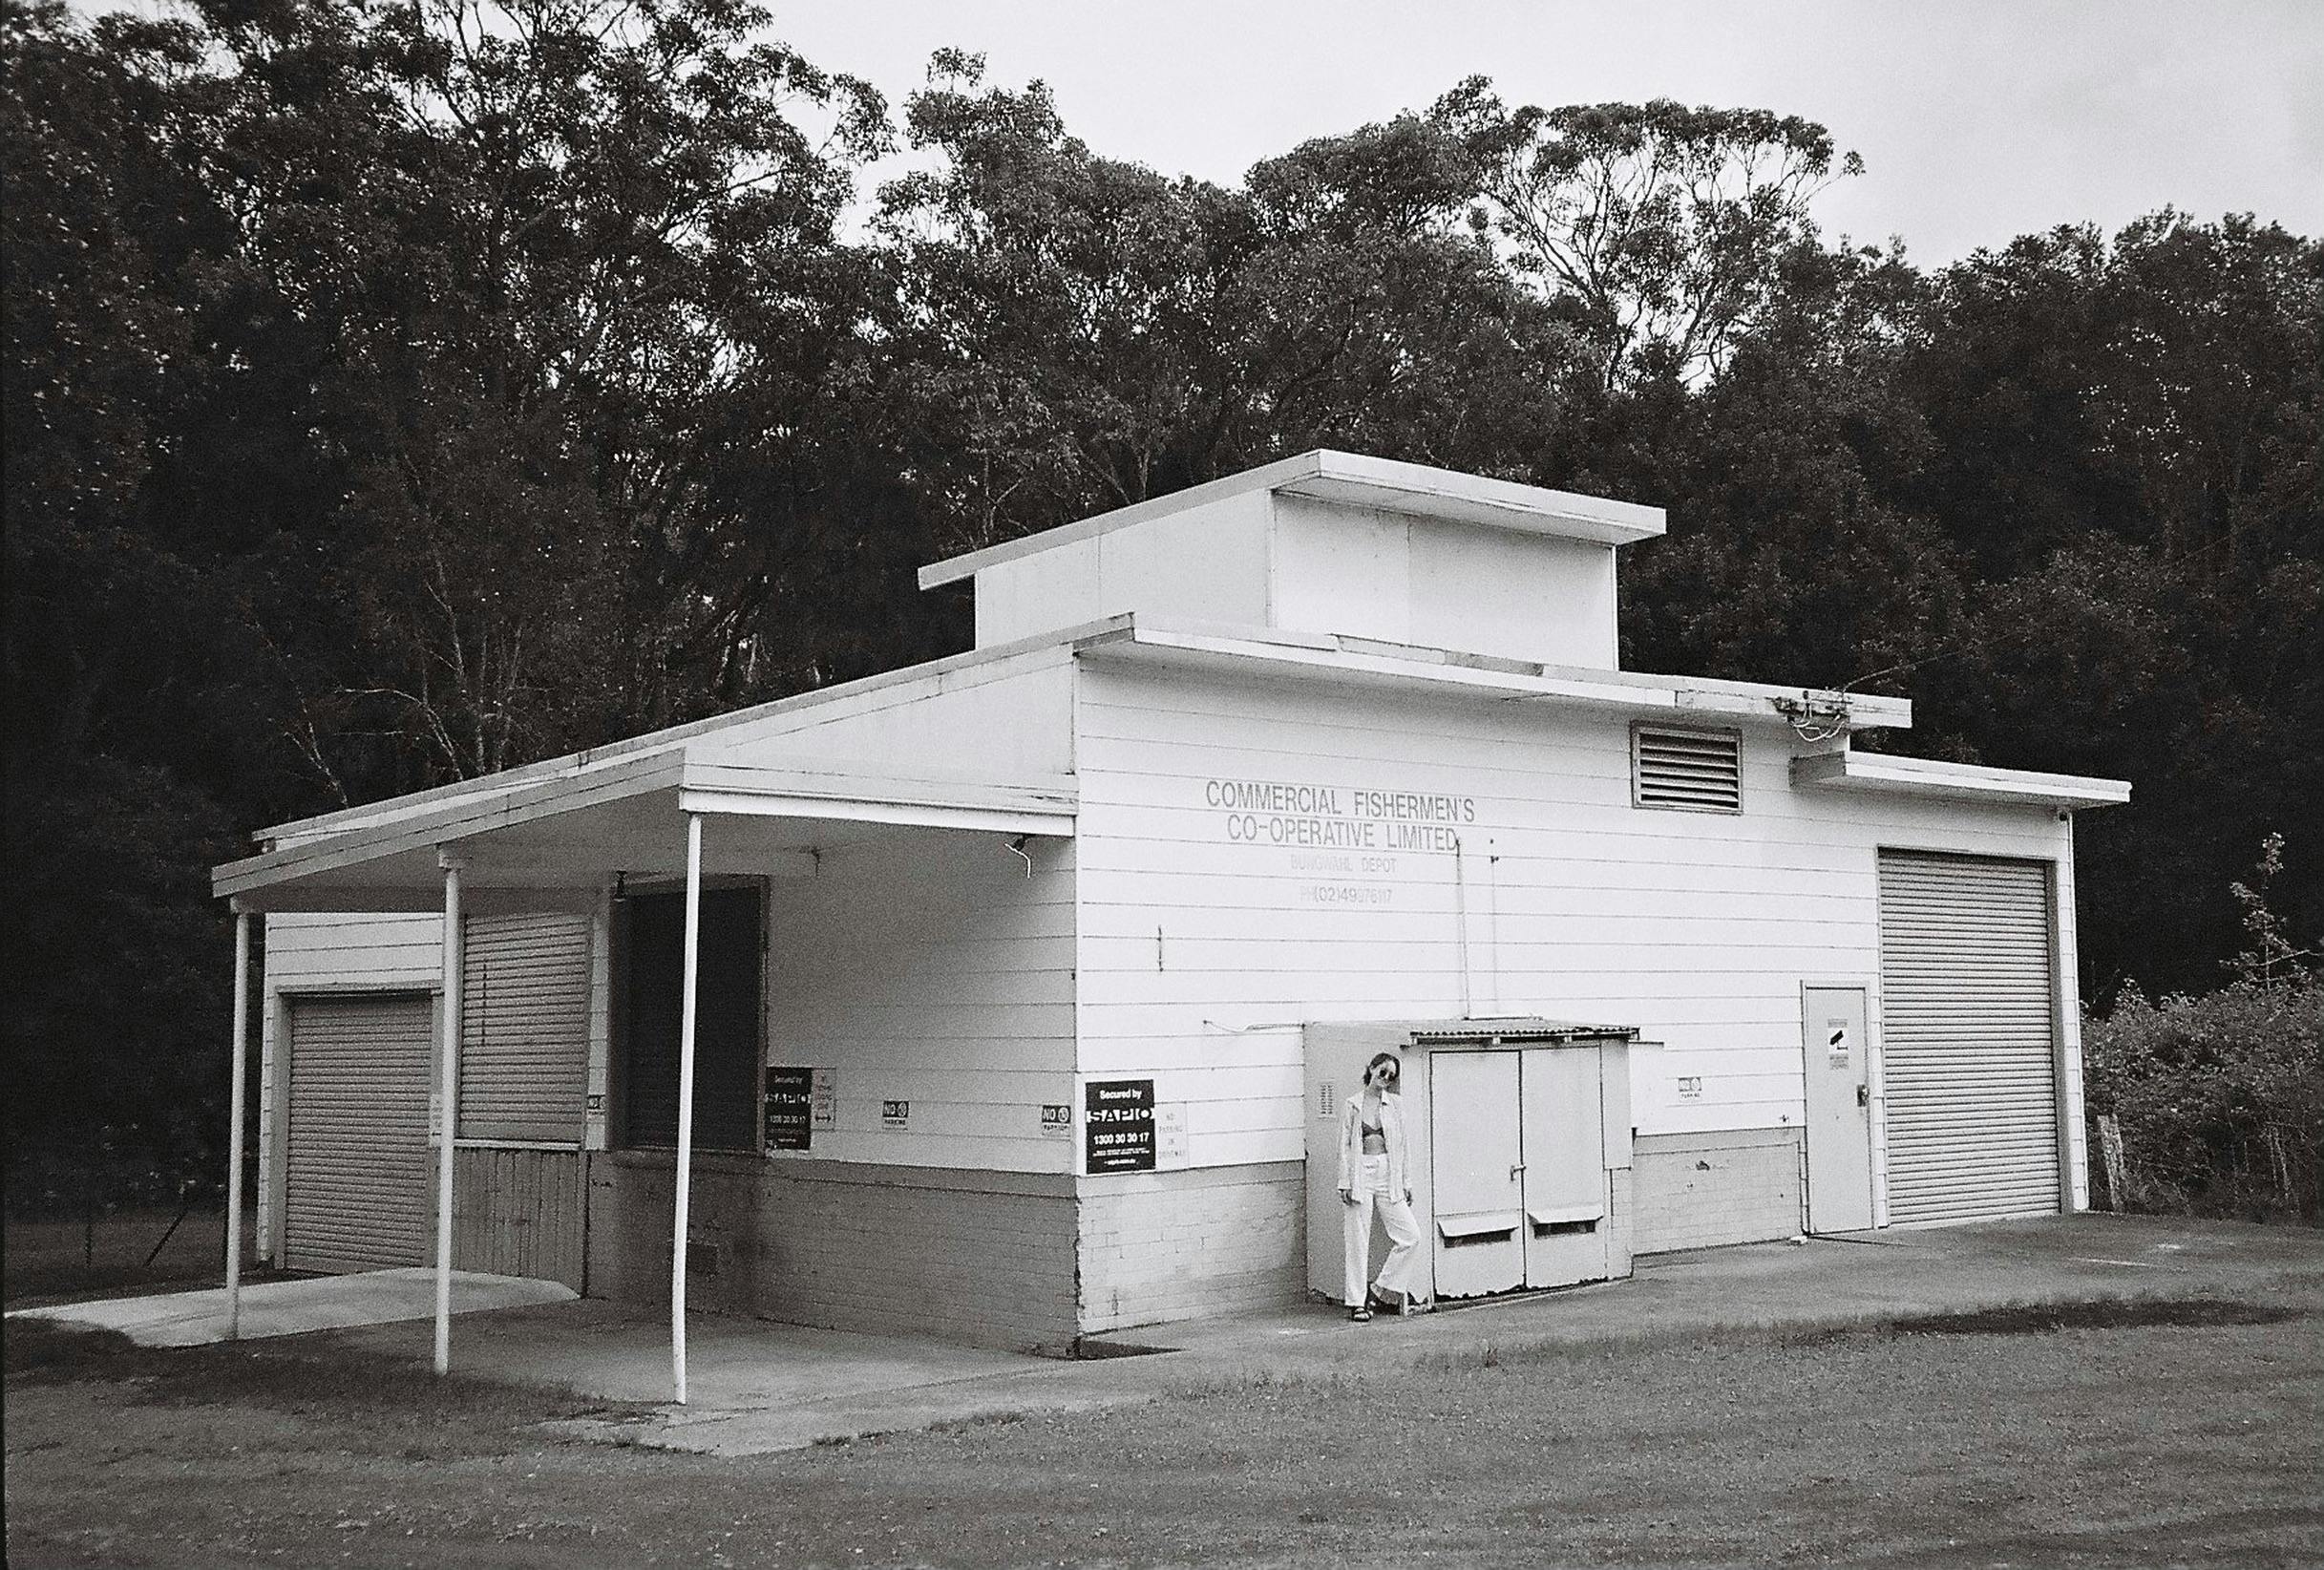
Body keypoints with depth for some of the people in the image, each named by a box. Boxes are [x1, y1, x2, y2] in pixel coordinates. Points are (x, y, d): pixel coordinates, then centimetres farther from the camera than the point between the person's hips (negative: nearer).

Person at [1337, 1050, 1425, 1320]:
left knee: (1411, 1236, -5)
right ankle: (1357, 1302, 6)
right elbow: (1344, 1146, 2)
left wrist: (1406, 1182, 8)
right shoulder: (1352, 1105, 3)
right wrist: (1345, 1183, -6)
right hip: (1360, 1174, -3)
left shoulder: (1395, 1104, 10)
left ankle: (1380, 1288, 8)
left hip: (1388, 1175, 3)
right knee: (1358, 1241, -2)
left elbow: (1401, 1145, 11)